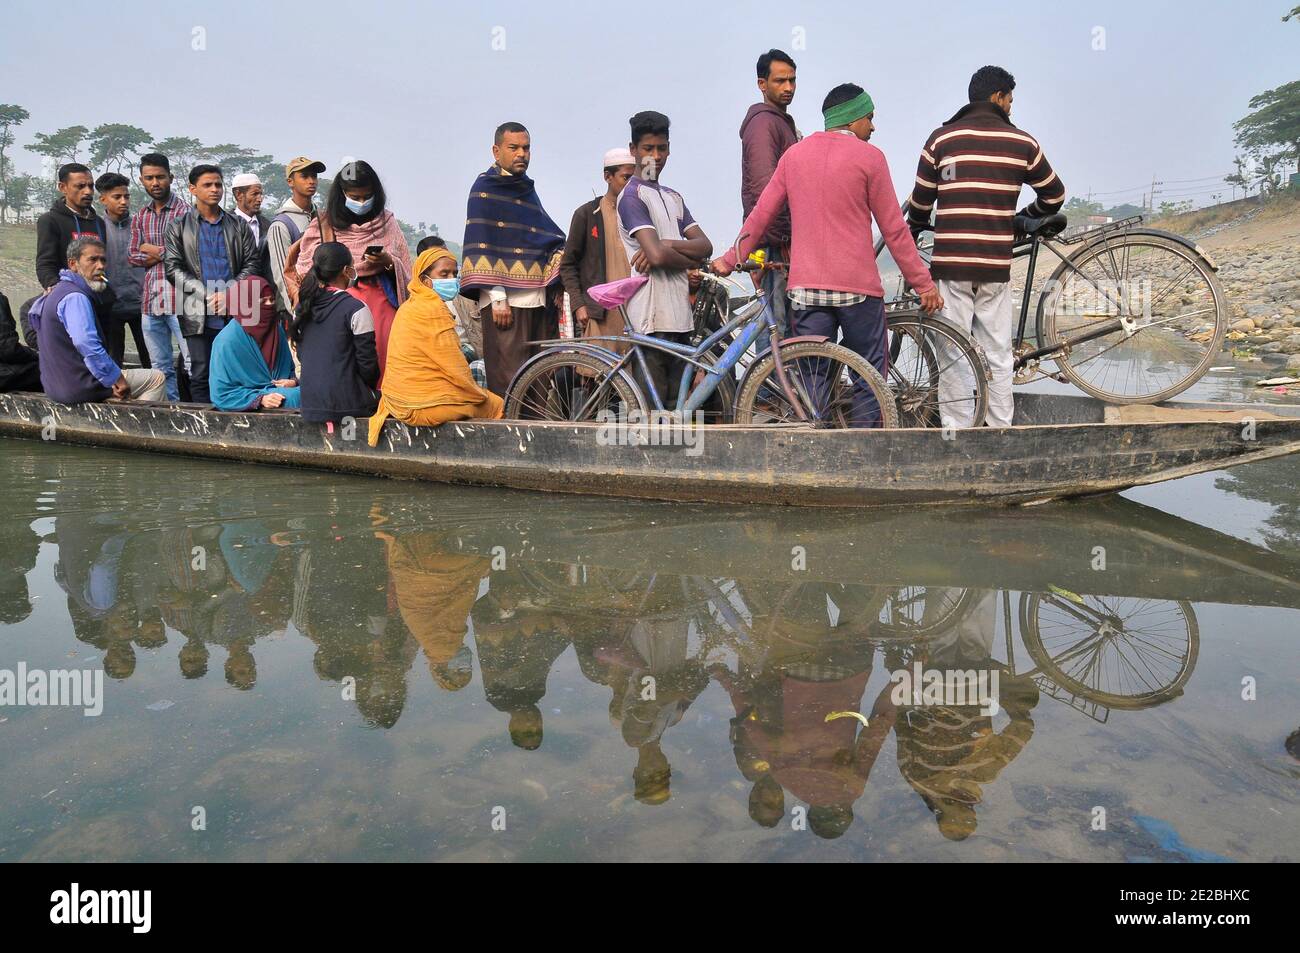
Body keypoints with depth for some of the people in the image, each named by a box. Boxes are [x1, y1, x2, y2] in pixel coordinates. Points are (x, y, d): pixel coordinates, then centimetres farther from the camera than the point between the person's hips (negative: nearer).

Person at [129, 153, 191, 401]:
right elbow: (132, 256, 13)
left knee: (193, 362, -10)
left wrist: (158, 252, -3)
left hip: (178, 299, -6)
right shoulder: (140, 217, 17)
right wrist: (153, 256, -6)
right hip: (150, 301, 7)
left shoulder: (184, 211, -3)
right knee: (160, 367, 11)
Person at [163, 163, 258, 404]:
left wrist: (229, 293, -8)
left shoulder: (239, 227, 15)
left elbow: (251, 264, 7)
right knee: (201, 374, 0)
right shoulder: (178, 228, 11)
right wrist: (207, 295, -10)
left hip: (236, 312, 1)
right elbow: (173, 268, 2)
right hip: (199, 314, -1)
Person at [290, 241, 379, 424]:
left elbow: (301, 355, 14)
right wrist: (369, 388, 9)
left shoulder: (302, 308, 7)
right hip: (348, 404, -7)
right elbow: (367, 362, -10)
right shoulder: (355, 309, -13)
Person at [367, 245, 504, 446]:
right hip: (425, 405, -10)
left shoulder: (410, 306, 12)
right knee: (495, 404, 8)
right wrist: (480, 395, -3)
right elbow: (456, 369, -18)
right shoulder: (433, 310, -19)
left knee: (487, 398, 26)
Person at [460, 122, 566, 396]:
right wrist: (497, 297, -16)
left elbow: (550, 238, 23)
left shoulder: (527, 189, 22)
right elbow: (483, 246, -8)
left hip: (538, 299, 7)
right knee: (508, 382, -10)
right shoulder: (485, 187, 1)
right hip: (505, 300, -7)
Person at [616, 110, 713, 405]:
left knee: (677, 404, 11)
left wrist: (668, 244, -9)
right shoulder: (632, 195, -5)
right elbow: (657, 255, -18)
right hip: (652, 317, -8)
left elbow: (705, 245, 9)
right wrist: (691, 262, 0)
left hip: (680, 314, 8)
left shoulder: (674, 198, 21)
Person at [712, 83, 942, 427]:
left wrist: (731, 259, 22)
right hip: (857, 288, -4)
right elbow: (894, 230, -3)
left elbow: (761, 214, 11)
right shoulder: (869, 156, -2)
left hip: (805, 287, 4)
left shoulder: (795, 153, 11)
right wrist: (924, 283, 3)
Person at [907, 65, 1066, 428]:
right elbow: (1054, 196, 16)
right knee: (998, 355, 9)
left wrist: (912, 234, 27)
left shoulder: (942, 139, 3)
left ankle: (958, 430, 4)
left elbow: (920, 202, 8)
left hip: (950, 263, -1)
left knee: (952, 354, 2)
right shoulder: (1022, 142, 7)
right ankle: (1001, 428, 14)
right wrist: (1025, 218, 35)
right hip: (996, 266, 1)